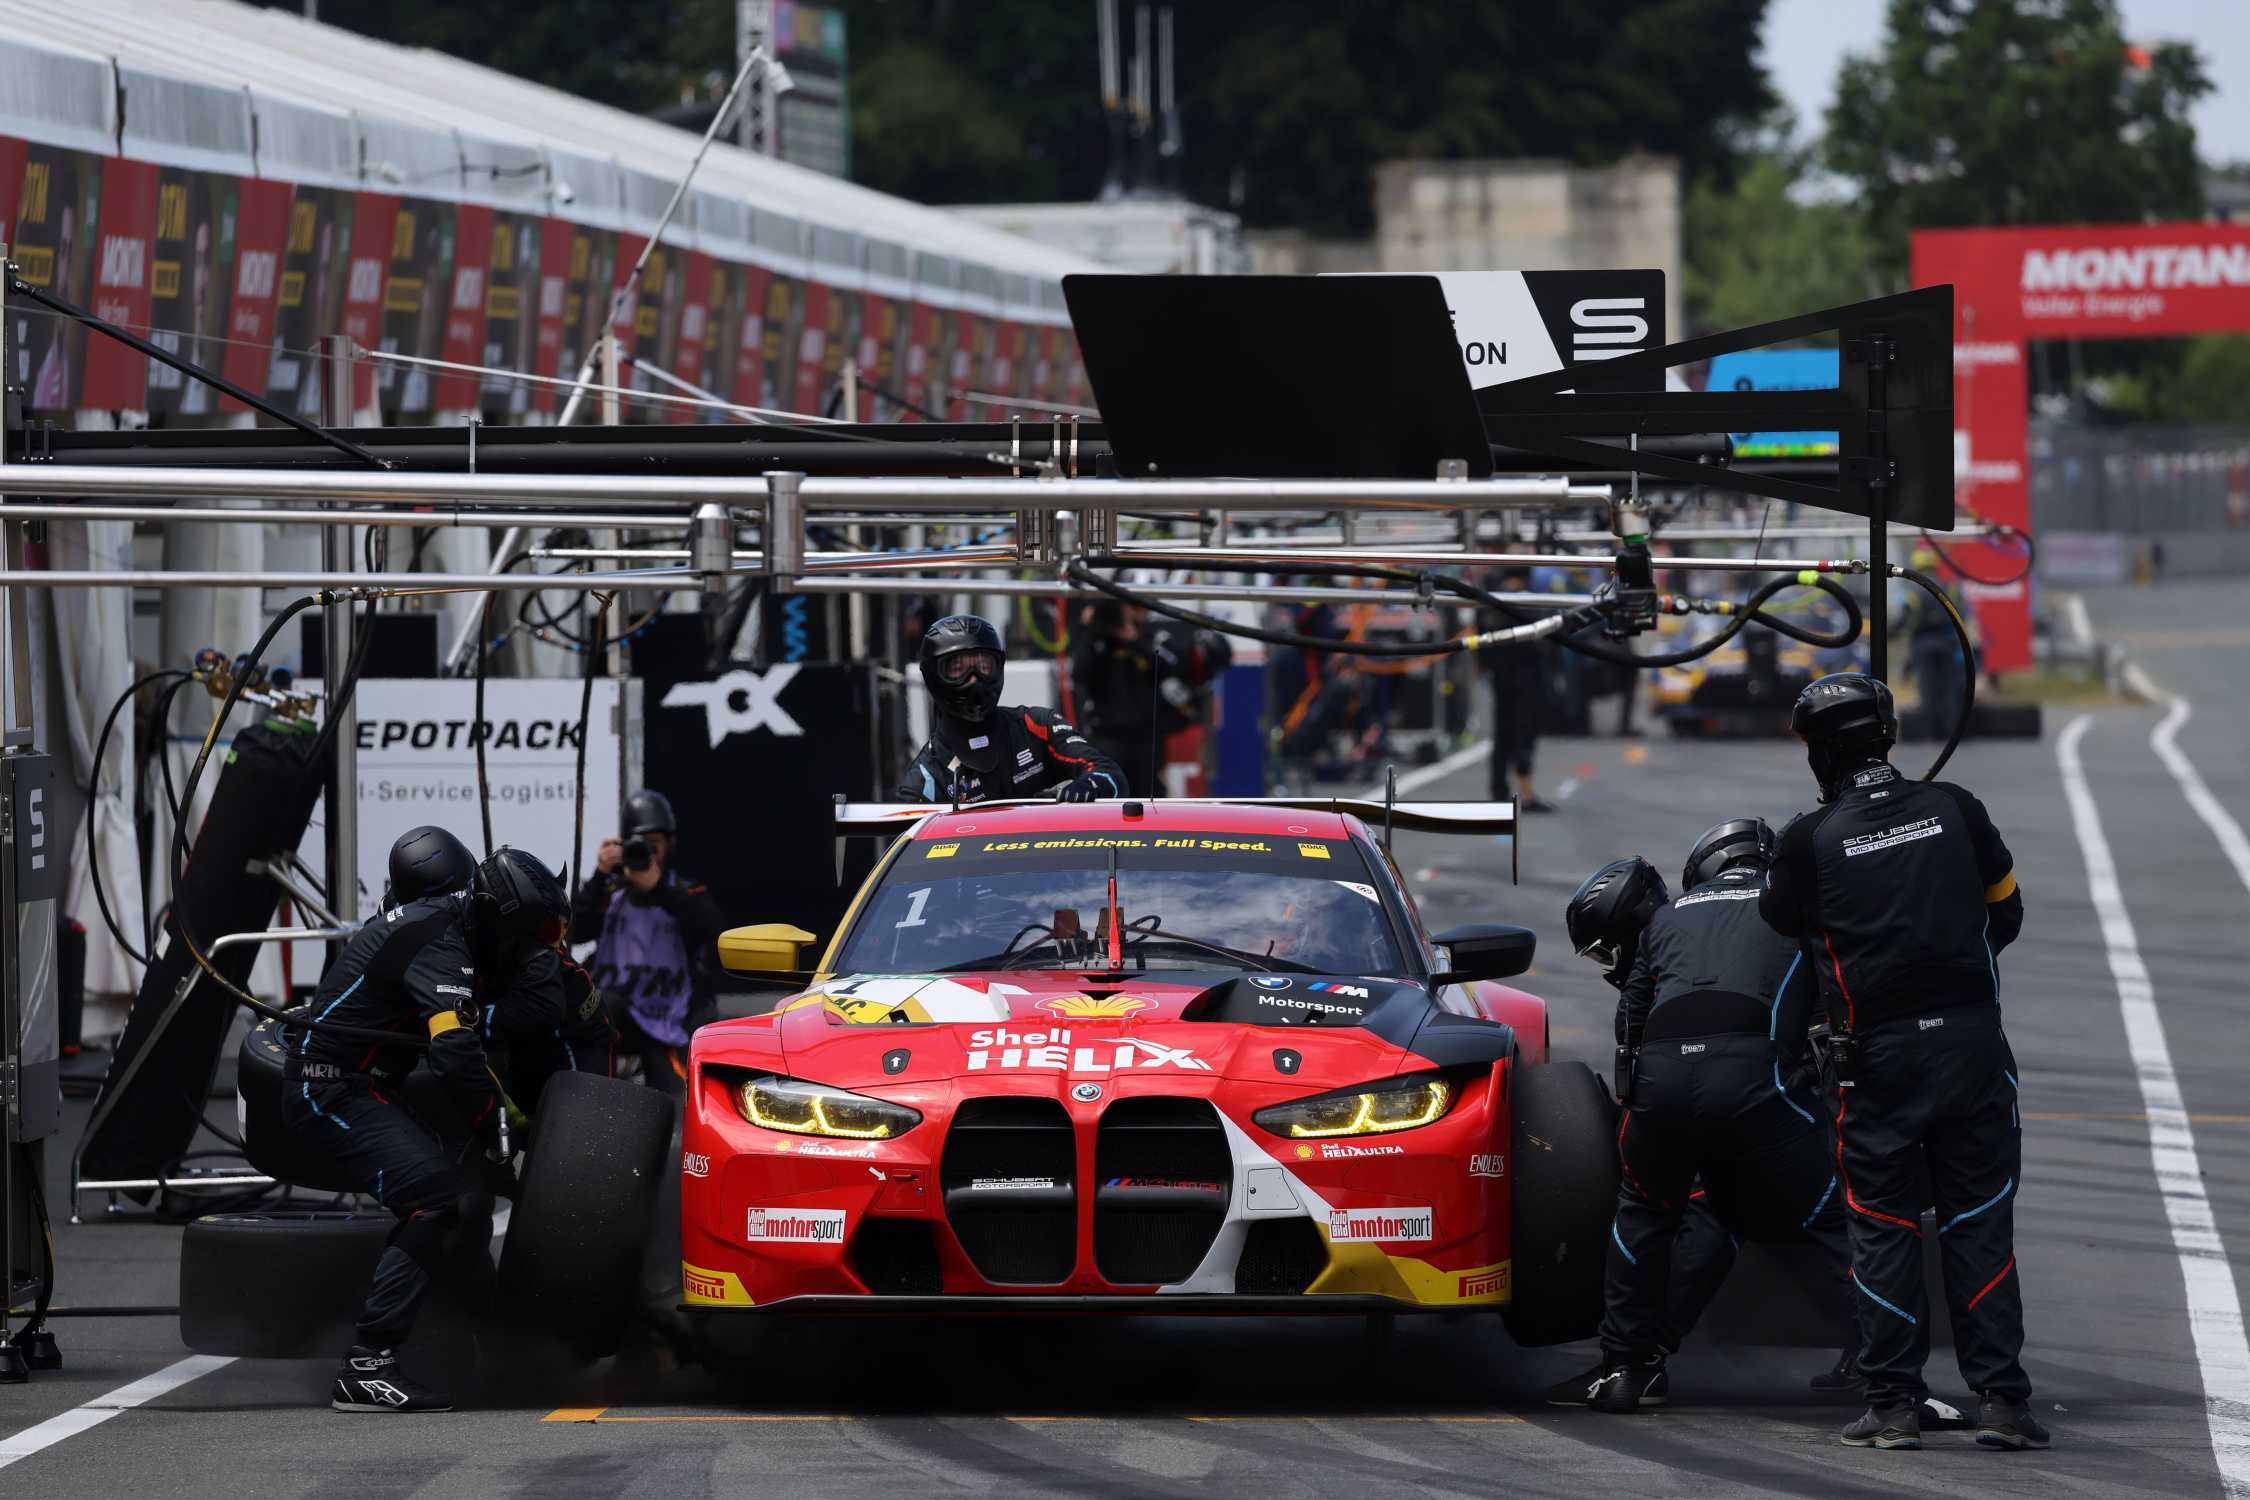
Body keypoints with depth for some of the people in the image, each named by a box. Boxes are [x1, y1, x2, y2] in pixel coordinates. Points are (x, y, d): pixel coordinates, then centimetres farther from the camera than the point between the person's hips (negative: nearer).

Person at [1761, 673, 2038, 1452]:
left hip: (1879, 1056, -1)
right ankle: (2001, 1398, 0)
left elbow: (1777, 924, 13)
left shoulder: (1810, 840, -4)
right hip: (1972, 1038, 1)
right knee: (1979, 1225, 4)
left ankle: (1893, 1403, 4)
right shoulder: (1955, 809, 3)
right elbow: (2006, 912, 15)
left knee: (1882, 1228, 7)